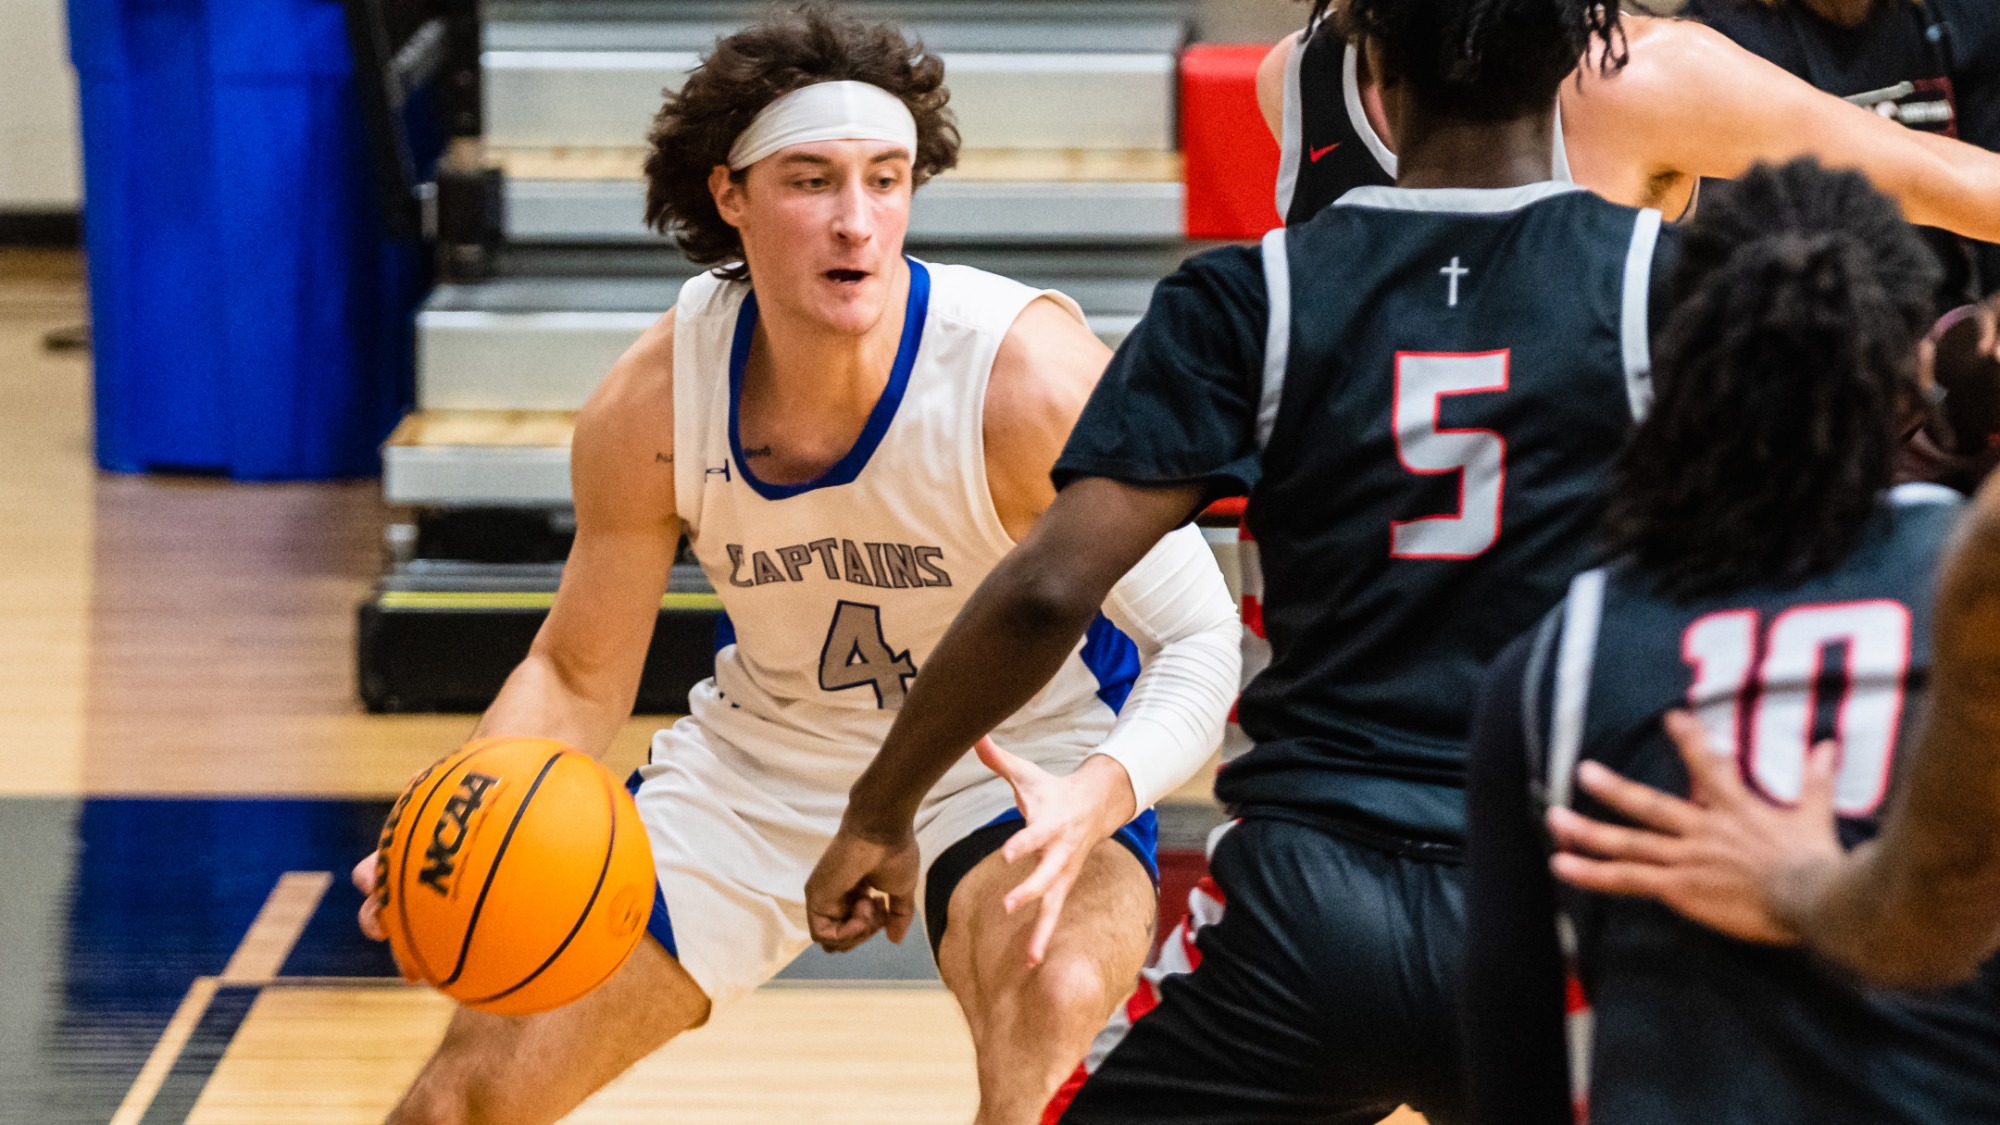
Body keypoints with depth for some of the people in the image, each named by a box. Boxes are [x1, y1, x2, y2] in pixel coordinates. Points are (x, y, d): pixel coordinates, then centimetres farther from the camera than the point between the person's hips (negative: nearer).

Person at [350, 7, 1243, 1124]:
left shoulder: (1030, 375, -29)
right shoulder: (653, 403, -18)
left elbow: (1199, 638, -24)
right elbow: (579, 678, -6)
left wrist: (1097, 798, -45)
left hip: (1019, 767, -3)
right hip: (761, 764, 3)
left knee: (1055, 1001, -37)